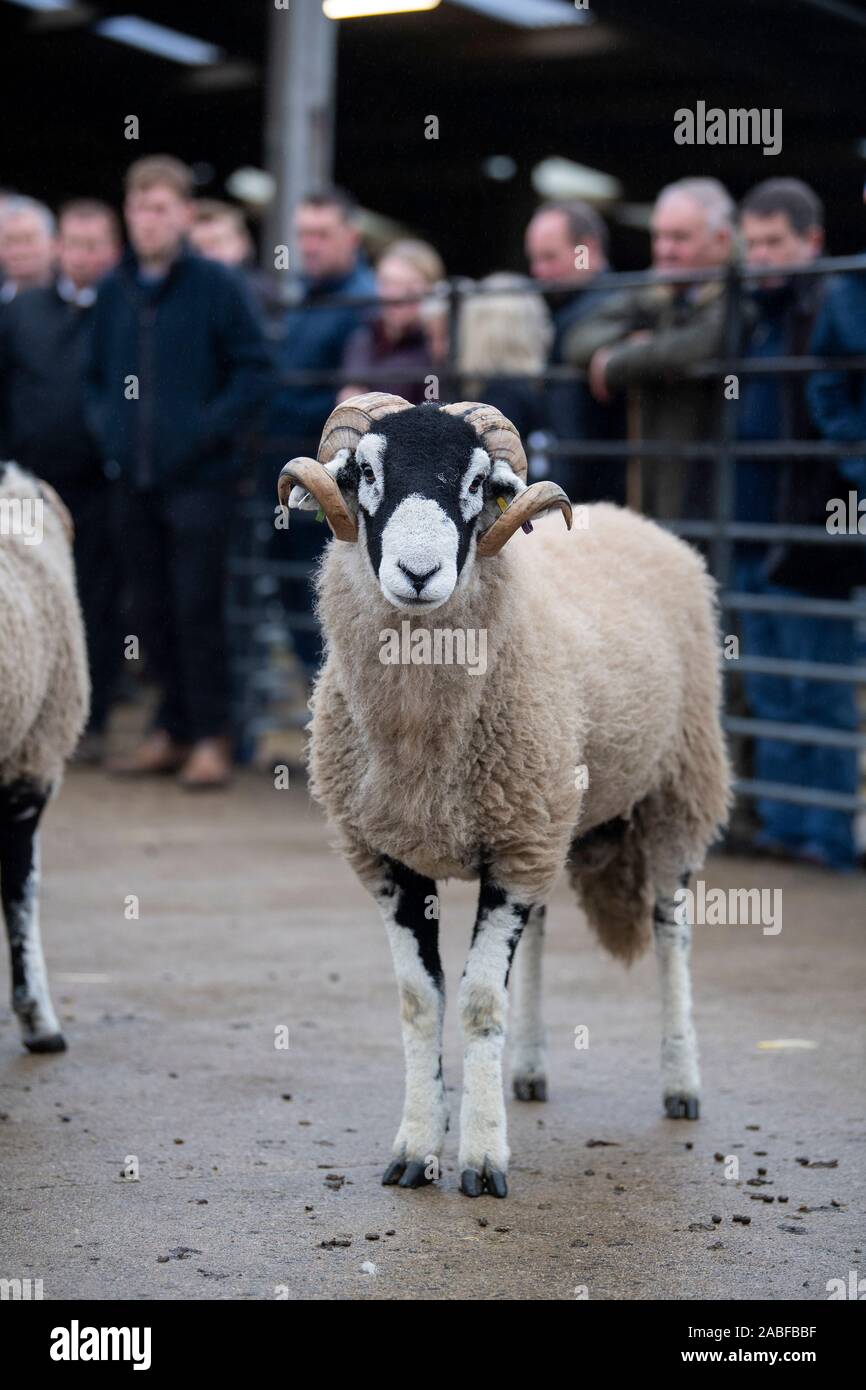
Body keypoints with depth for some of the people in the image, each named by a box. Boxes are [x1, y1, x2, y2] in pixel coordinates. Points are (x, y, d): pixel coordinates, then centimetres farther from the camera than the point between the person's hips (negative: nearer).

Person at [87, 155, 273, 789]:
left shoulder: (217, 285, -5)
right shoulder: (114, 291, 9)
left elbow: (256, 369, -6)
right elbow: (97, 373, 21)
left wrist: (208, 428, -15)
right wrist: (106, 426, 4)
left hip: (199, 477, -5)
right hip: (136, 480, 5)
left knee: (197, 608, -4)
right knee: (151, 611, 9)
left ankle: (210, 736, 3)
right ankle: (174, 729, 20)